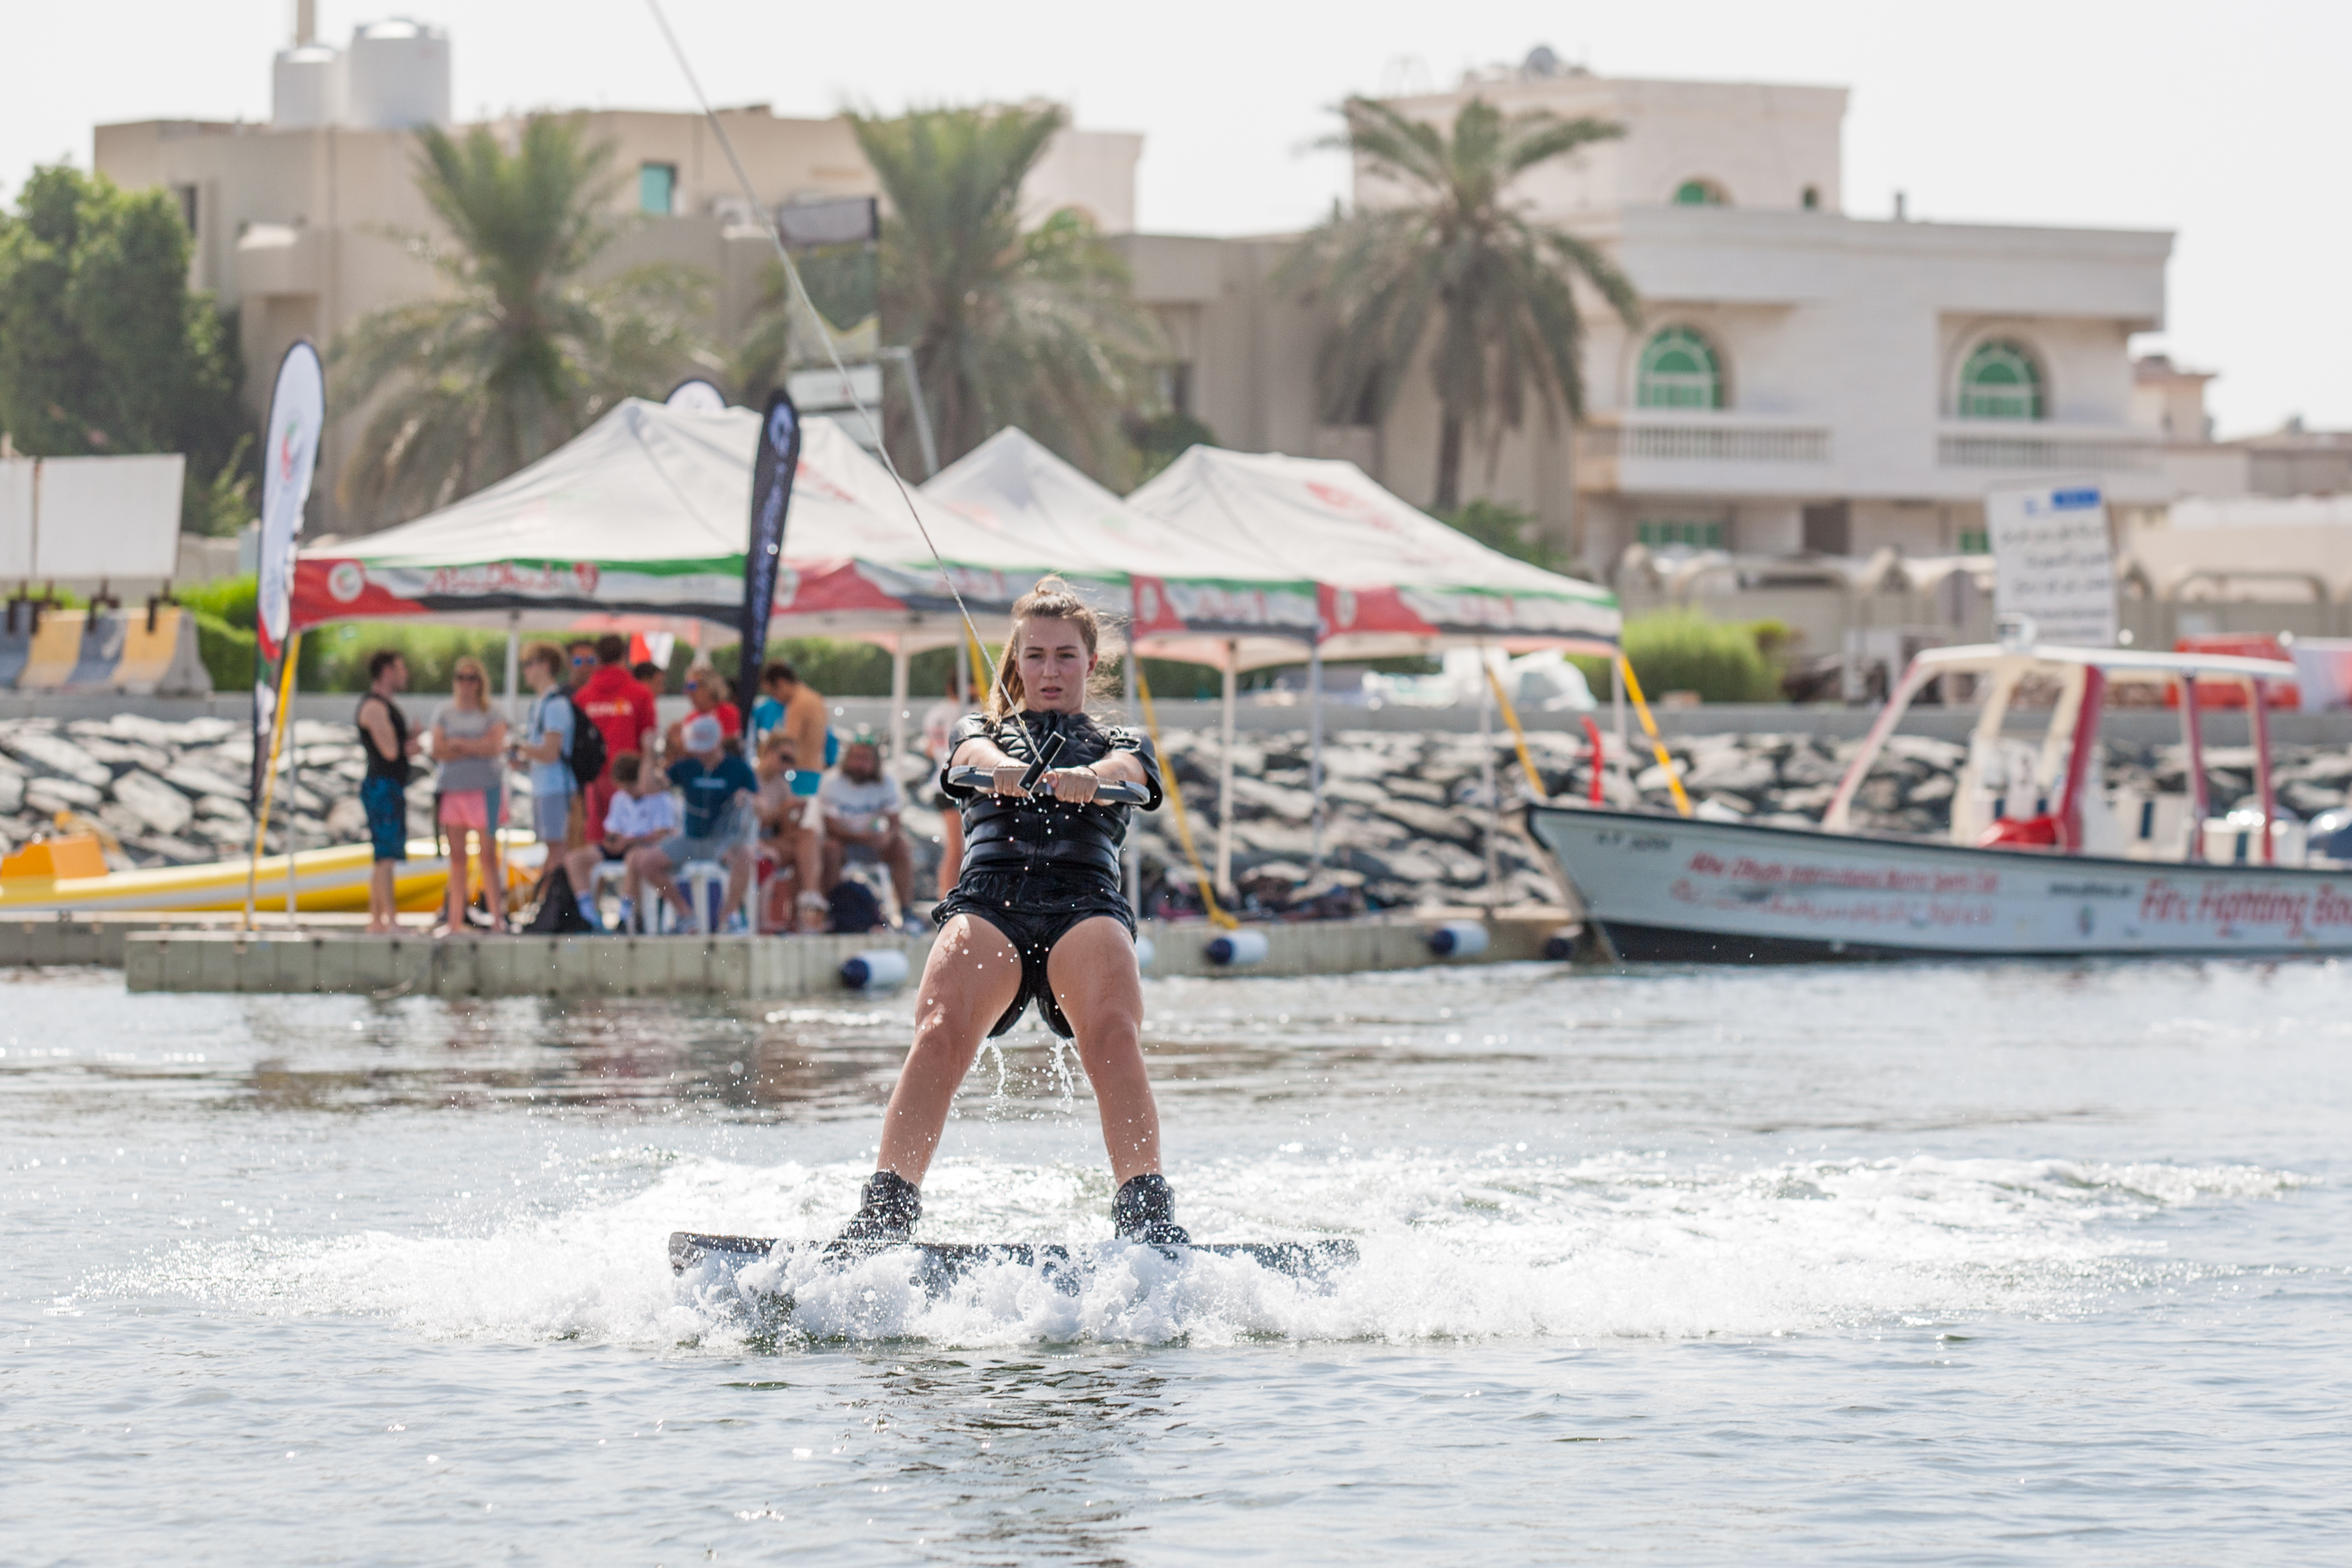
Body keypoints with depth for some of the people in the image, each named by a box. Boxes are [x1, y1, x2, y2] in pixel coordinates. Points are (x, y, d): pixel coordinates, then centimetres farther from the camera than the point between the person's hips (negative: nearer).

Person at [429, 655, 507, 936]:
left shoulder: (491, 713, 5)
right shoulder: (443, 713, 10)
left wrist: (457, 744, -7)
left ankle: (498, 917, -8)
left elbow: (493, 746, -9)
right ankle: (456, 919, 4)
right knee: (457, 856, 3)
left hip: (483, 787, -2)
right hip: (451, 788, 2)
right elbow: (438, 752, -1)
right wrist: (475, 748, -8)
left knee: (488, 853, -6)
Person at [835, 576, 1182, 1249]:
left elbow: (1121, 773, 3)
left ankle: (1149, 1217, -42)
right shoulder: (979, 733, 31)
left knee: (1114, 1038, -31)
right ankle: (883, 1212, -41)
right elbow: (976, 756, 4)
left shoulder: (1123, 745, 30)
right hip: (988, 897, 0)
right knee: (940, 1033, -30)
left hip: (1087, 902, 0)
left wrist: (1081, 779, -24)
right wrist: (1007, 771, -24)